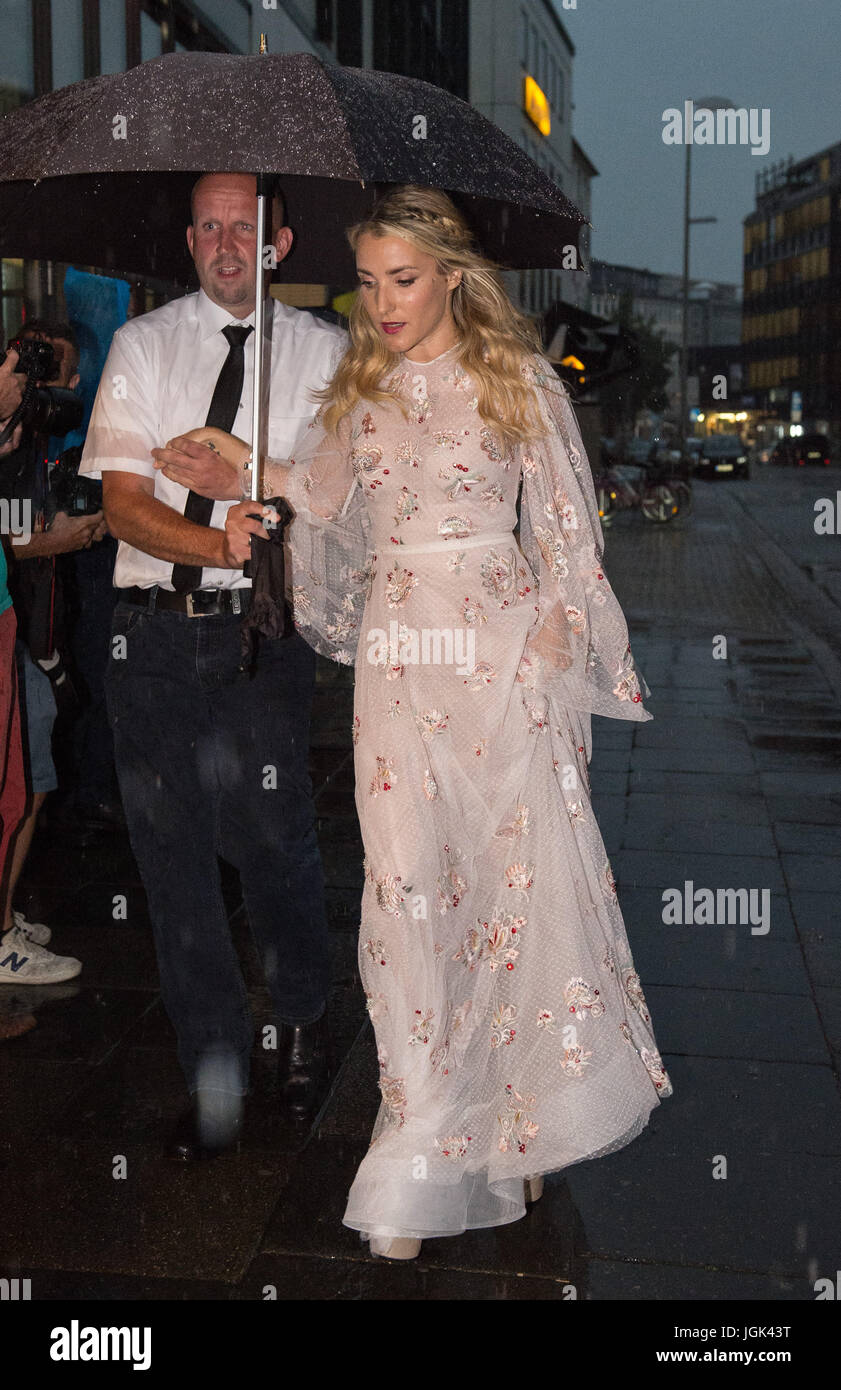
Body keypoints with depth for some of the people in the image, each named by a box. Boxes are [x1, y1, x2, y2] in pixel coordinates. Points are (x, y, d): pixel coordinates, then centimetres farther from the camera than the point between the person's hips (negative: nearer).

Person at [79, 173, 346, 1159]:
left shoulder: (323, 352, 7)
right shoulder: (142, 345, 8)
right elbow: (122, 505, -1)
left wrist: (238, 474, -14)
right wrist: (236, 544, -15)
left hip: (262, 633, -2)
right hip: (151, 633, 2)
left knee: (268, 838, -4)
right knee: (171, 854, 6)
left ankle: (303, 1019, 29)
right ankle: (216, 1080, 22)